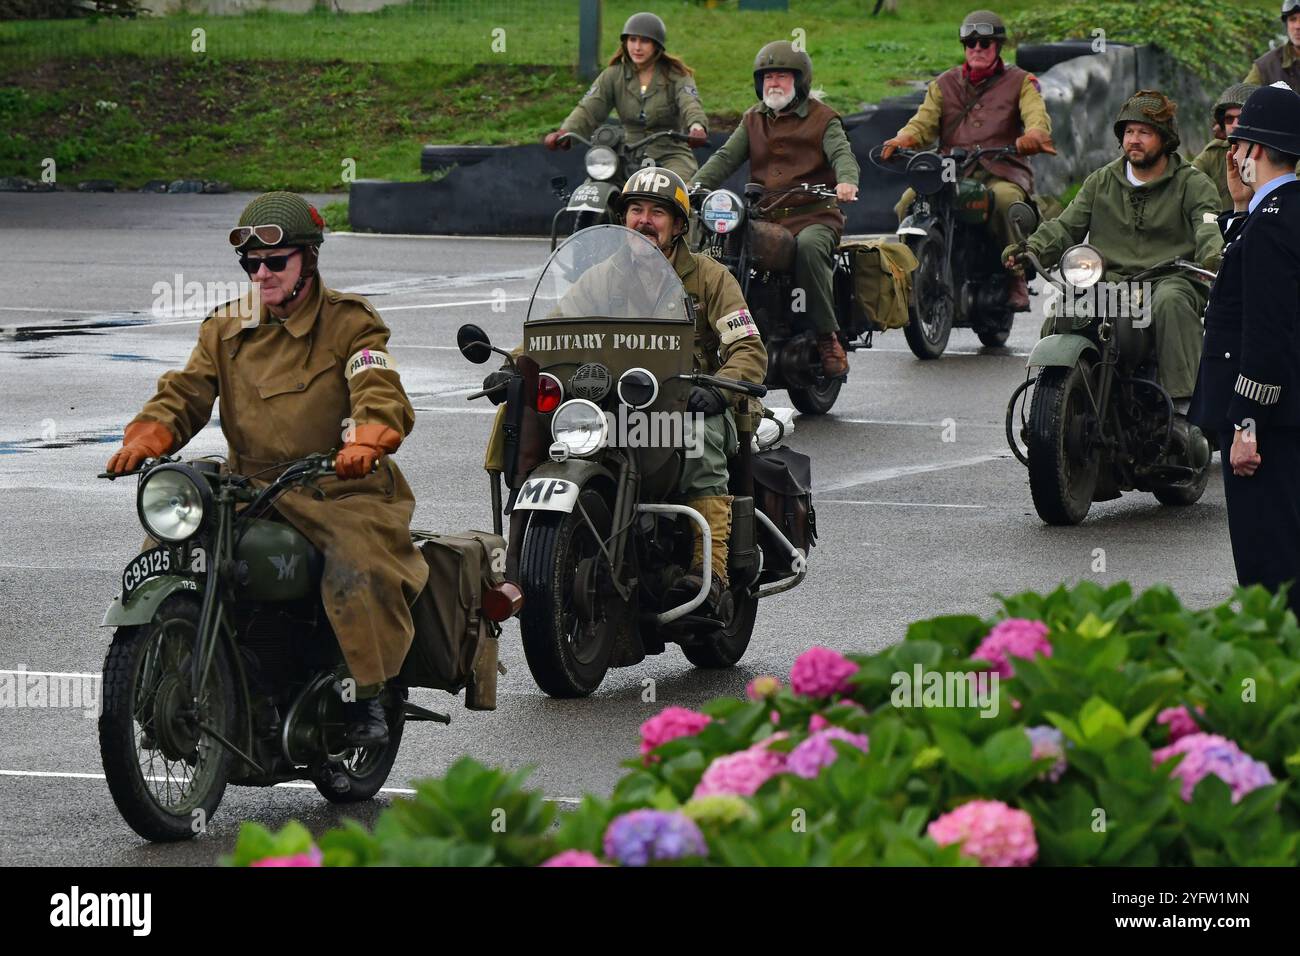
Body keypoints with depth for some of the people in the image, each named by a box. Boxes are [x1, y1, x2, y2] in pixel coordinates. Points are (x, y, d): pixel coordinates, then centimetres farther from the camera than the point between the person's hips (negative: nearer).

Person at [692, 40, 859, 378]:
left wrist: (846, 181, -33)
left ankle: (828, 337, -28)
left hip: (813, 215, -4)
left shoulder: (821, 118, 7)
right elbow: (726, 157, 10)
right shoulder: (753, 120, 20)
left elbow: (841, 153, -9)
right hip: (763, 217, 4)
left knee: (808, 246, -38)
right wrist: (696, 185, -9)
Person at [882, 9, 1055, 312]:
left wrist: (1035, 134, -35)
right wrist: (904, 139, -19)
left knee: (1004, 199, -38)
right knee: (909, 201, -25)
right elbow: (925, 121, 6)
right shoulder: (945, 85, 21)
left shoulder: (1020, 82, 13)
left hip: (1001, 170, -3)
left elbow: (1036, 114, -8)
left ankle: (1015, 282, -27)